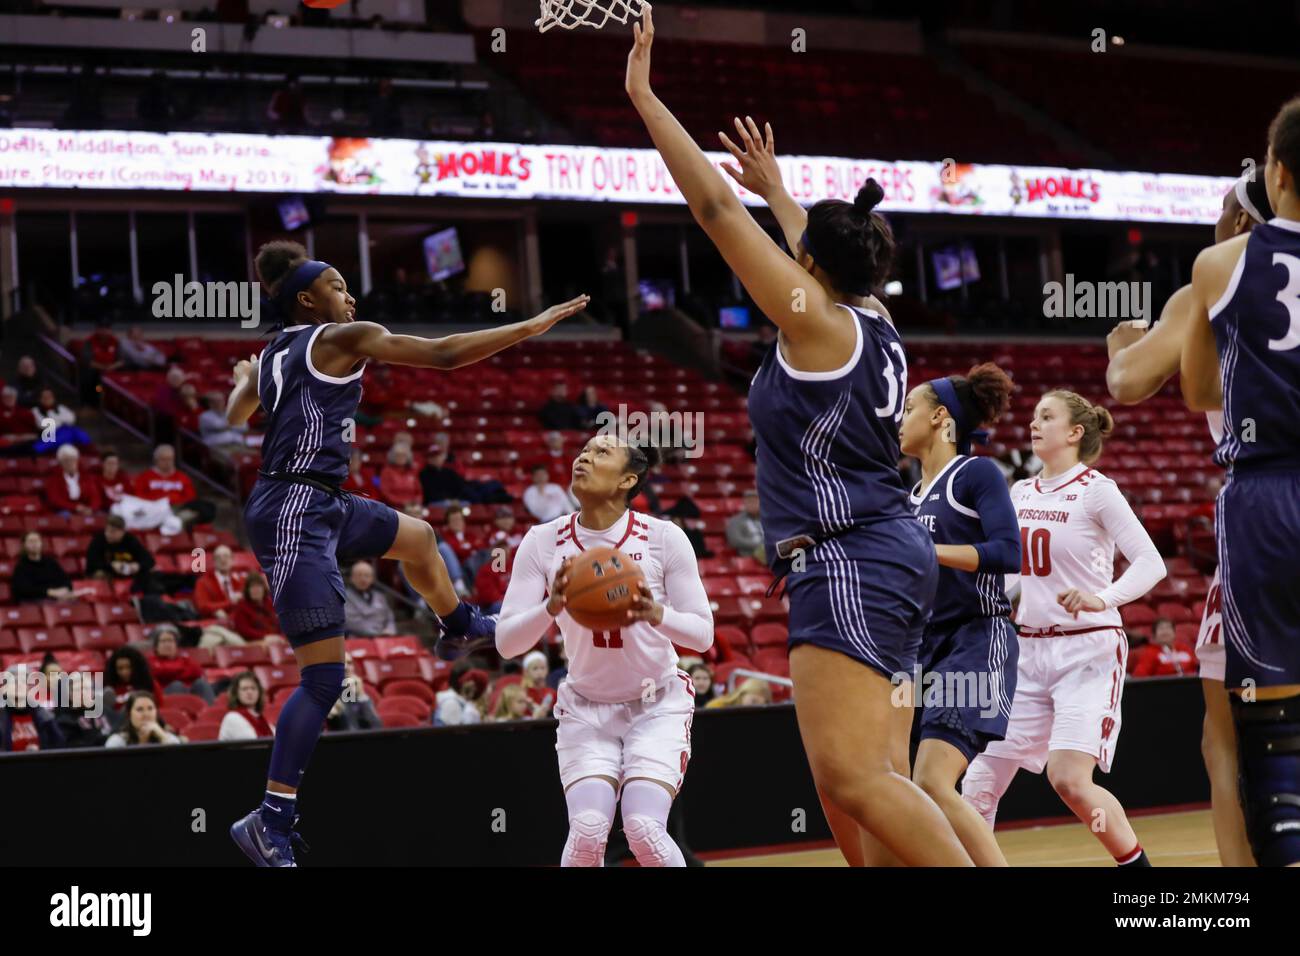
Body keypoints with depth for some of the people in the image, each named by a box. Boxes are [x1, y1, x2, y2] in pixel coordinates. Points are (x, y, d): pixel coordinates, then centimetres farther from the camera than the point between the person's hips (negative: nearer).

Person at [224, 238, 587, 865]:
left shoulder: (274, 353, 15)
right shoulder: (342, 338, -8)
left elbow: (232, 419, 28)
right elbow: (443, 355, -10)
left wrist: (246, 379, 50)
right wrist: (531, 327, -4)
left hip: (321, 506, 9)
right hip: (296, 511, -9)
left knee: (416, 537, 33)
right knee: (324, 676, -11)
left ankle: (460, 627, 60)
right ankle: (270, 821, -11)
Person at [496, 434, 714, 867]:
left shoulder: (663, 537, -14)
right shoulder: (543, 542, -10)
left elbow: (703, 633, -13)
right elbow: (505, 642, -13)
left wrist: (656, 614, -34)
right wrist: (553, 606, -33)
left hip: (658, 705, -1)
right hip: (586, 709, 1)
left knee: (644, 829, -20)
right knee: (587, 830, -19)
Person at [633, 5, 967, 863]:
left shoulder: (815, 319, -7)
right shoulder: (874, 324, 14)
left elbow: (714, 207, -9)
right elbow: (828, 253, 38)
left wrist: (644, 97, -4)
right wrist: (775, 187, 52)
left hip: (851, 560, -10)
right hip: (895, 554, 10)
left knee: (853, 778, -18)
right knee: (848, 778, 12)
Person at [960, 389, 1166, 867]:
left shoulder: (1096, 490, -6)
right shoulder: (1020, 493, 12)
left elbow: (1151, 563, -14)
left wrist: (1104, 598, -29)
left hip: (1088, 651, -6)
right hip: (1029, 652, 6)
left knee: (1069, 779, -21)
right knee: (978, 787, -1)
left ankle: (1137, 865, -1)